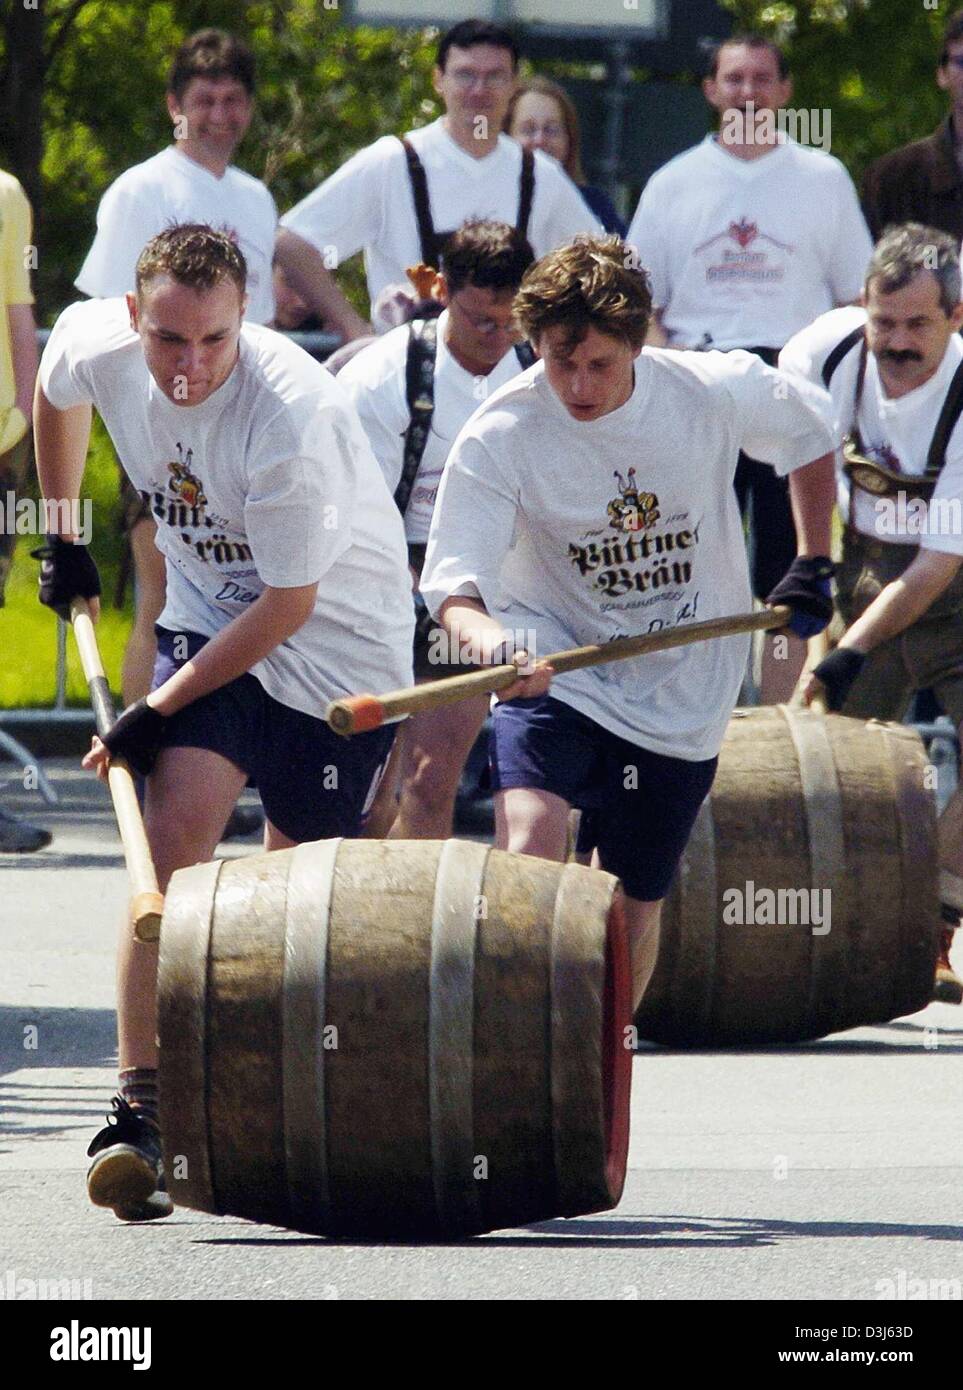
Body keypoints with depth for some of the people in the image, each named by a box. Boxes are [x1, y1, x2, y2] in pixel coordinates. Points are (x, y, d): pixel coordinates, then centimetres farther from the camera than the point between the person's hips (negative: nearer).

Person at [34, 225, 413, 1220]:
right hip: (211, 615, 4)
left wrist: (160, 708, -21)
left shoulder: (291, 416, -32)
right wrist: (61, 532, 20)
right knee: (173, 834, -17)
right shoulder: (96, 345, -15)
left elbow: (290, 605, -24)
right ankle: (141, 1106, -21)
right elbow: (56, 388, 14)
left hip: (338, 641, -4)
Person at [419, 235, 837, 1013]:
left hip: (683, 698, 2)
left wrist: (814, 564, 12)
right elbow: (452, 579, -23)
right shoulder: (502, 436, -16)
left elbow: (812, 431, 10)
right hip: (556, 676, -2)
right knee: (530, 841, -28)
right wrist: (487, 636, -46)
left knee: (636, 906, 9)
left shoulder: (717, 394, -12)